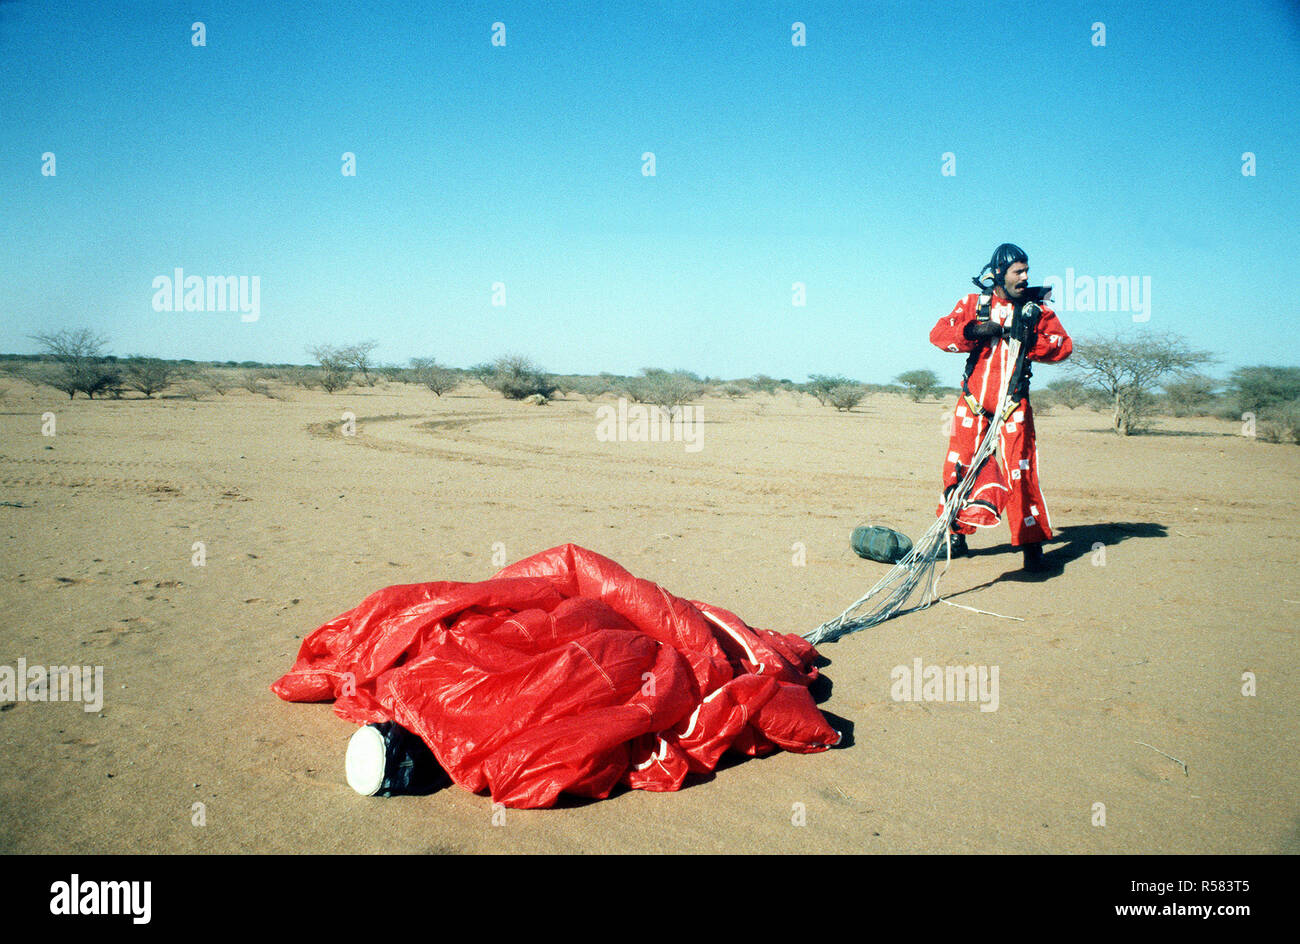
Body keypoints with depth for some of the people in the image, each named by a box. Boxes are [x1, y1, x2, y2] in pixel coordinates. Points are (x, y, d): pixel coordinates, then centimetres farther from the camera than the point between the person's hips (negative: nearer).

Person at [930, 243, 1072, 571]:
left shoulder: (1037, 308, 6)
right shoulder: (974, 303, 6)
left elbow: (1064, 345, 4)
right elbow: (939, 334, -2)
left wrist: (1029, 342, -12)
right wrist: (975, 331, -16)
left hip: (1014, 403, -1)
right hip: (973, 400, 1)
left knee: (1020, 470, -8)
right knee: (959, 466, 5)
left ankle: (1032, 540, 3)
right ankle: (956, 535, 21)